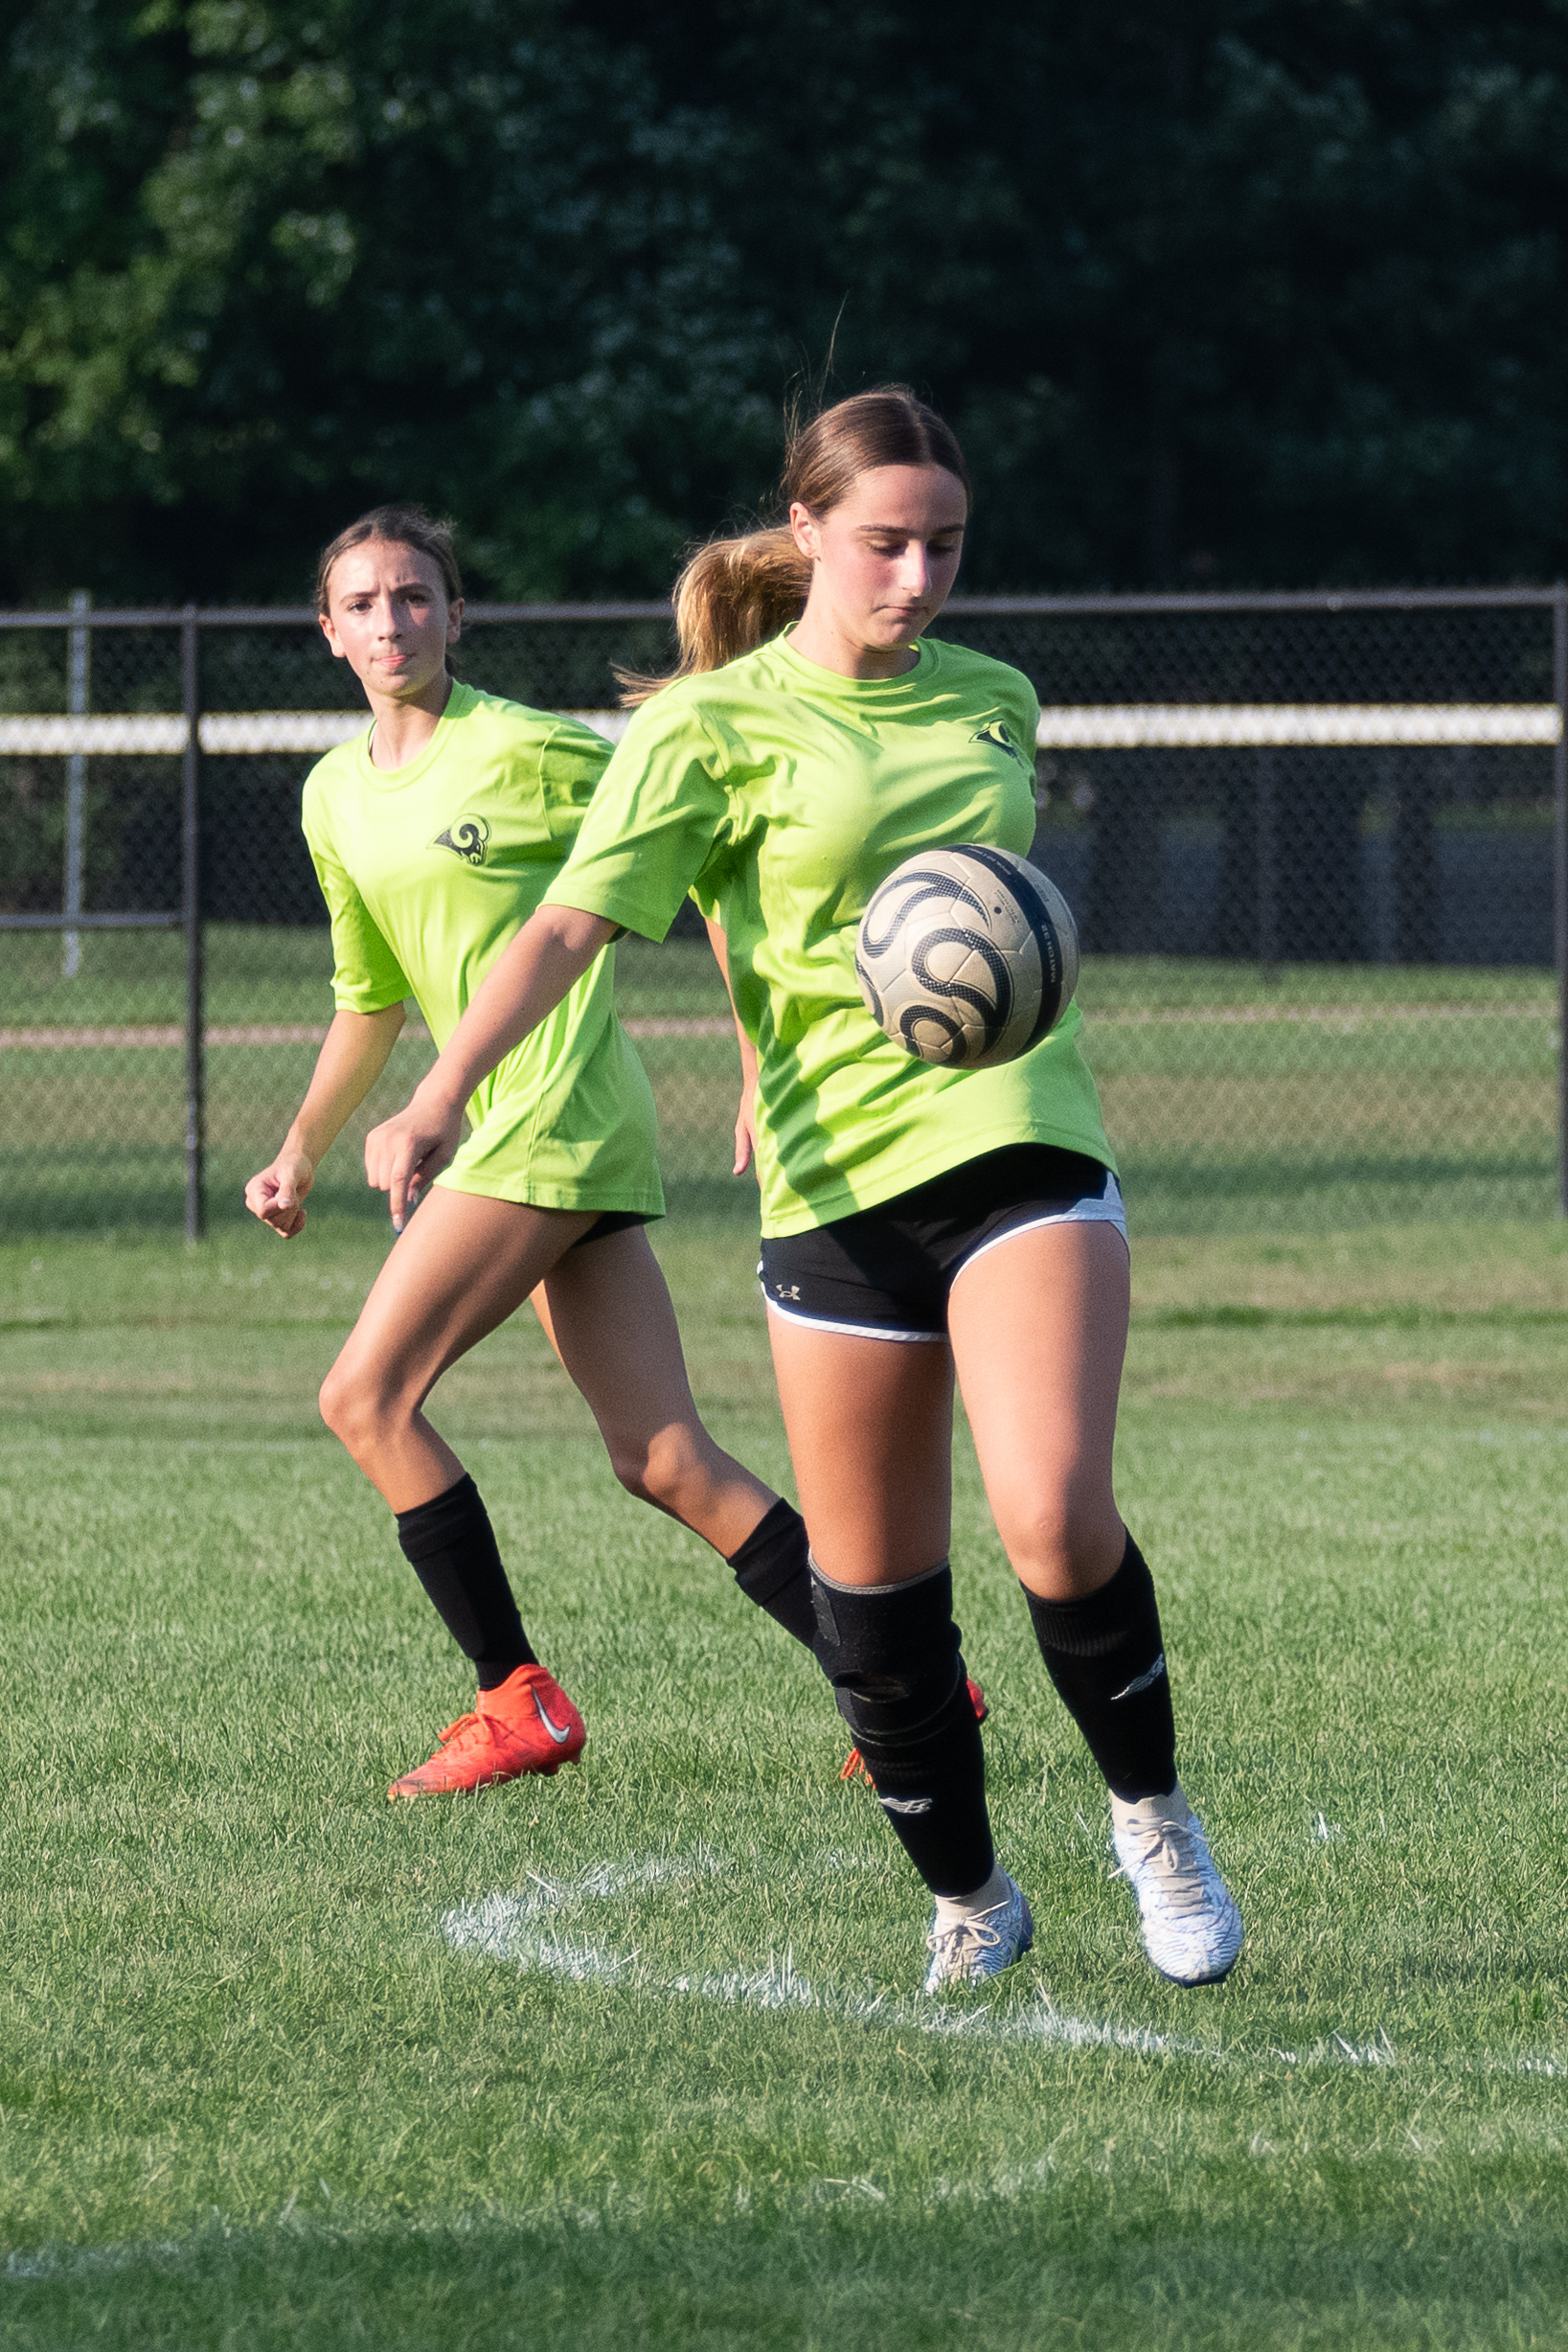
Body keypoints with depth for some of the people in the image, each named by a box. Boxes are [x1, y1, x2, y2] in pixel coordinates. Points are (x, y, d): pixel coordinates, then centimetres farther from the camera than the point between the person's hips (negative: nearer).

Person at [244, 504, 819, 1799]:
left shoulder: (524, 752, -8)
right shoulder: (335, 797, 16)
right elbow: (371, 997, 29)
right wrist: (303, 1152, 27)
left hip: (559, 1114, -7)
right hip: (517, 1127, 7)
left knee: (368, 1394, -10)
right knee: (666, 1460, 2)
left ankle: (520, 1701, -4)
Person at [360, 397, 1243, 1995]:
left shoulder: (992, 703, 12)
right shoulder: (712, 726, -1)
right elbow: (570, 922, -11)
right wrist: (443, 1093, -23)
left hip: (1016, 1136, 1)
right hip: (833, 1185, -1)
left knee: (1054, 1518, -19)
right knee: (872, 1581, 3)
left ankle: (1152, 1816, 5)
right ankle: (967, 1901, 23)